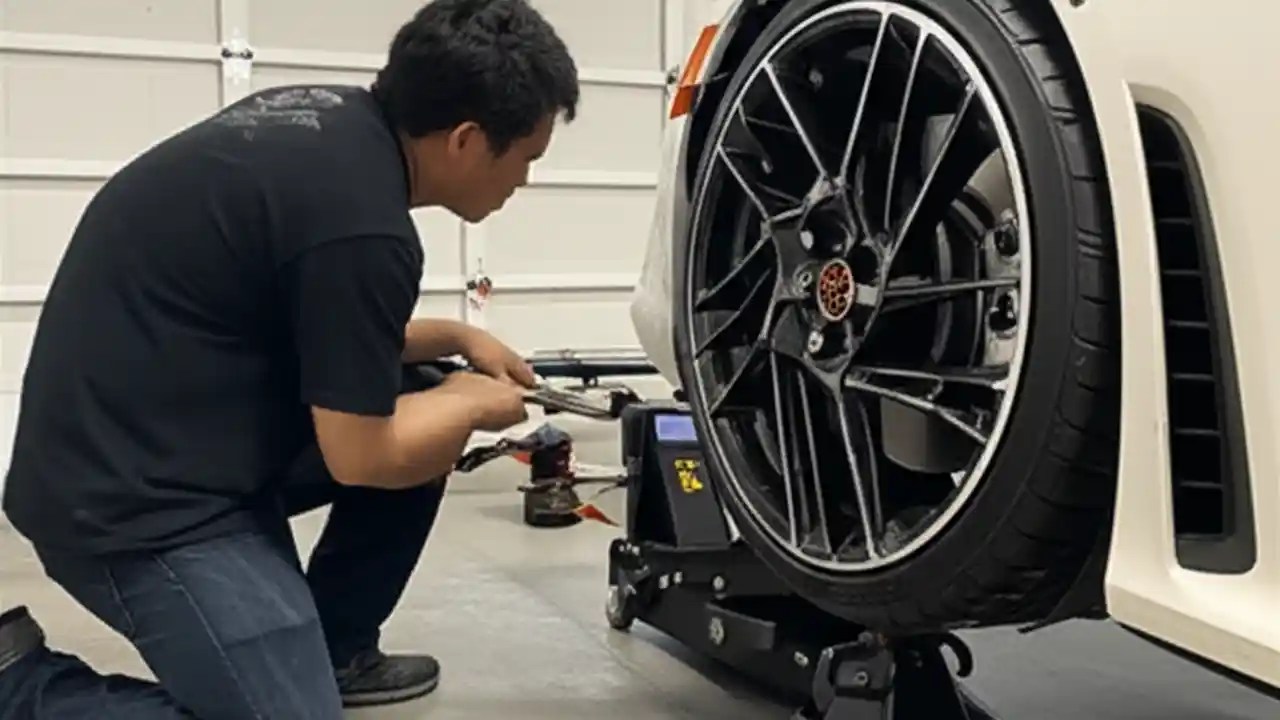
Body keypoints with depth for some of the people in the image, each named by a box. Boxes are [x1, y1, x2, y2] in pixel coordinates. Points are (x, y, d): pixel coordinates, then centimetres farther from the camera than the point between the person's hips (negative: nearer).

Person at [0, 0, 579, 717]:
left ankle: (335, 648, 23)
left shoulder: (331, 121, 3)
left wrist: (455, 338, 13)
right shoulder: (360, 219, -26)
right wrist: (472, 404, 2)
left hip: (161, 432, 10)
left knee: (417, 409, 11)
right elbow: (361, 455, -15)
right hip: (138, 498, -10)